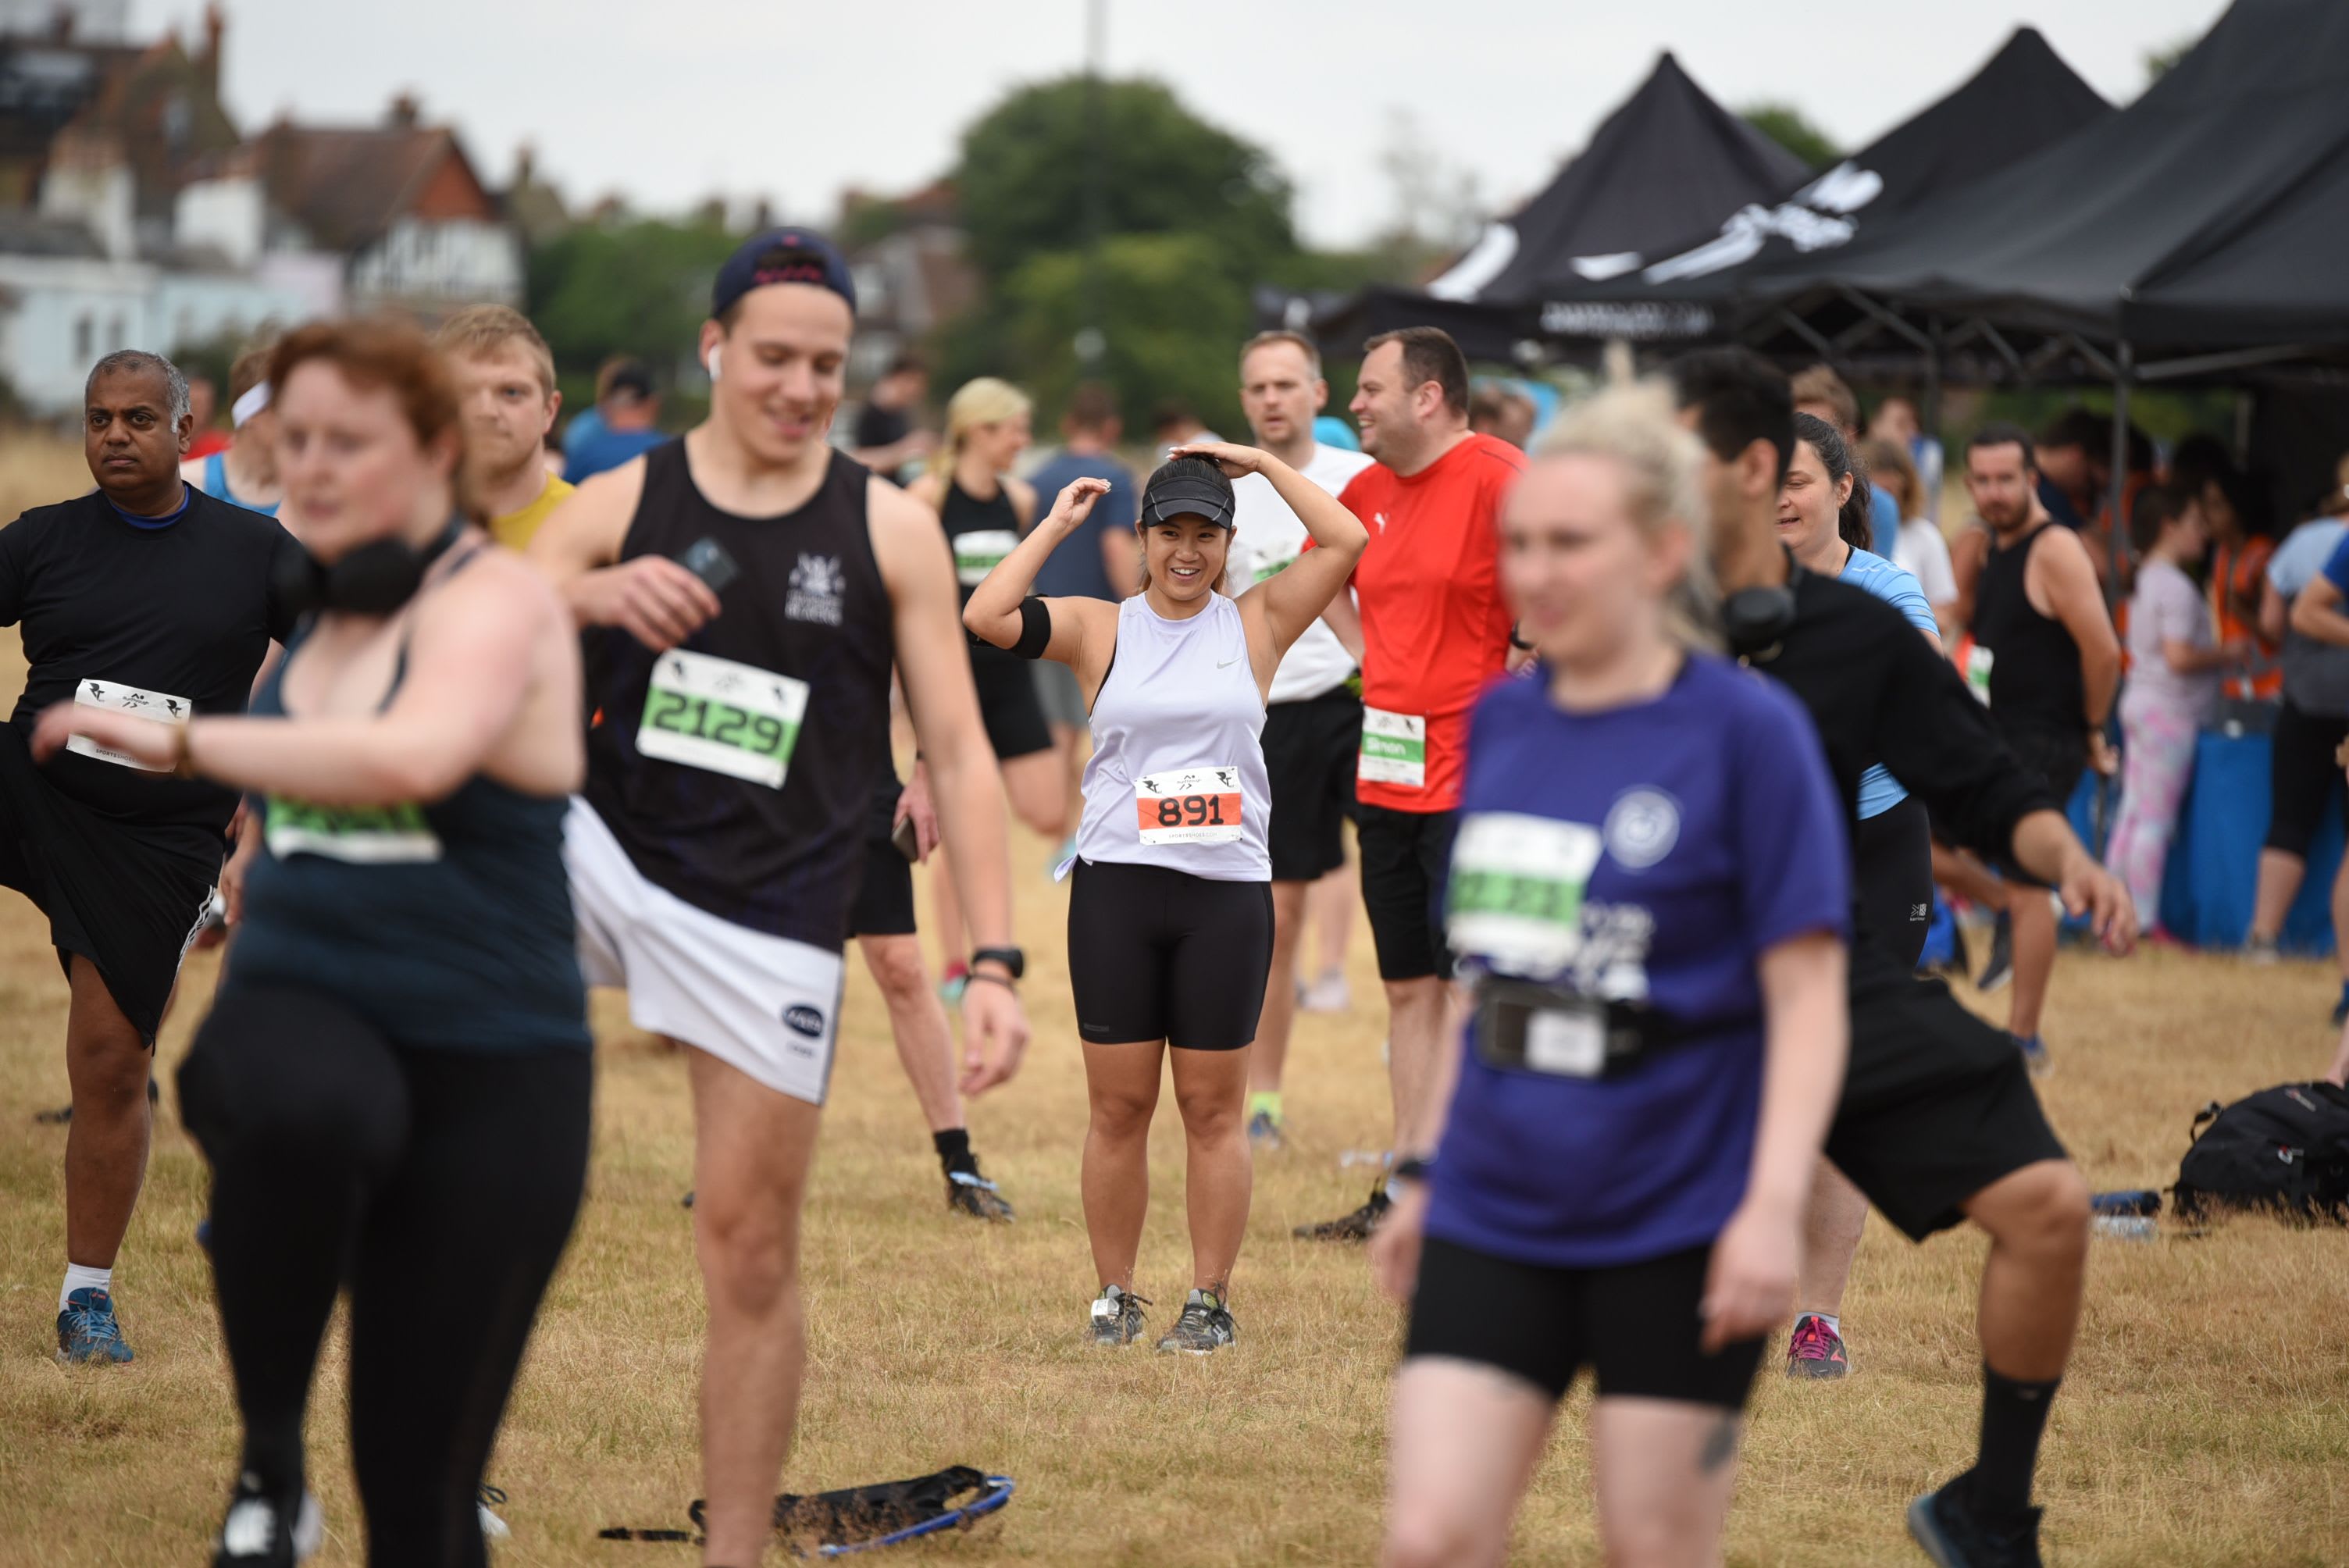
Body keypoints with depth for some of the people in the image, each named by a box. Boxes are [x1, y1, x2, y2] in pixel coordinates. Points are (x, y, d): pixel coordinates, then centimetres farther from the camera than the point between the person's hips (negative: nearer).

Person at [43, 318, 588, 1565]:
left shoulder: (494, 605, -10)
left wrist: (181, 743, -29)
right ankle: (268, 1462, -18)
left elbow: (412, 758, -32)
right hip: (303, 1006, 4)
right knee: (299, 1110, -37)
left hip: (484, 1071, -4)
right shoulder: (310, 614, 11)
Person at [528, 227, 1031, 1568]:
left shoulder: (890, 530, 0)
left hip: (774, 924, -1)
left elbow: (960, 754, 0)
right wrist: (586, 599, -27)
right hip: (602, 863, 1)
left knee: (752, 1250, 3)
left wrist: (996, 962, -9)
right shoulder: (619, 505, 0)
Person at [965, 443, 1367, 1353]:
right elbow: (985, 617, -7)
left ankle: (1210, 1300, 10)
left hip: (1228, 892, 0)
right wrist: (1057, 525, 0)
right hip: (1117, 888, 0)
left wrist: (1263, 464, 3)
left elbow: (1348, 542, -3)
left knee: (1213, 1109, 3)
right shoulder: (1101, 630, 6)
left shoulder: (1255, 625, 6)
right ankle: (1113, 1294, 13)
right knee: (1117, 1107, 4)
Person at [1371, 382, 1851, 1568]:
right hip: (1494, 1217, 5)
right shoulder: (1495, 724, 8)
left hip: (1677, 1227, -5)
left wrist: (1773, 1205, -20)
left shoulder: (1747, 731, -9)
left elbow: (1808, 995, -10)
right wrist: (1429, 1181, 20)